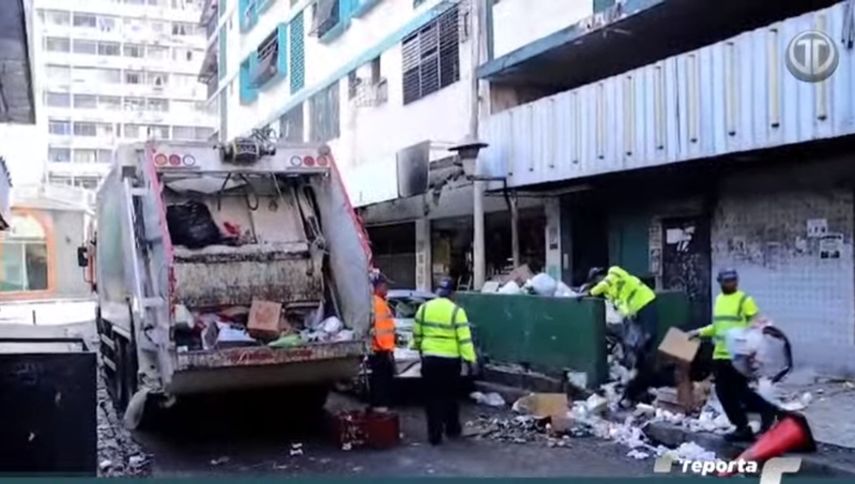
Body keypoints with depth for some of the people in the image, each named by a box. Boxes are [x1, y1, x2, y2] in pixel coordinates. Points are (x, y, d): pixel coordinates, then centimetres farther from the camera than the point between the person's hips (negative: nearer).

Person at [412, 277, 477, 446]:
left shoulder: (424, 308, 1)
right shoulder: (456, 311, -9)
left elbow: (417, 334, 11)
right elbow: (464, 338, -12)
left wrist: (419, 348, 29)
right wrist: (470, 359, -9)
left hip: (429, 359, 1)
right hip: (450, 360, -1)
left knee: (432, 397, 7)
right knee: (450, 395, 17)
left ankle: (434, 435, 5)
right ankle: (452, 429, 29)